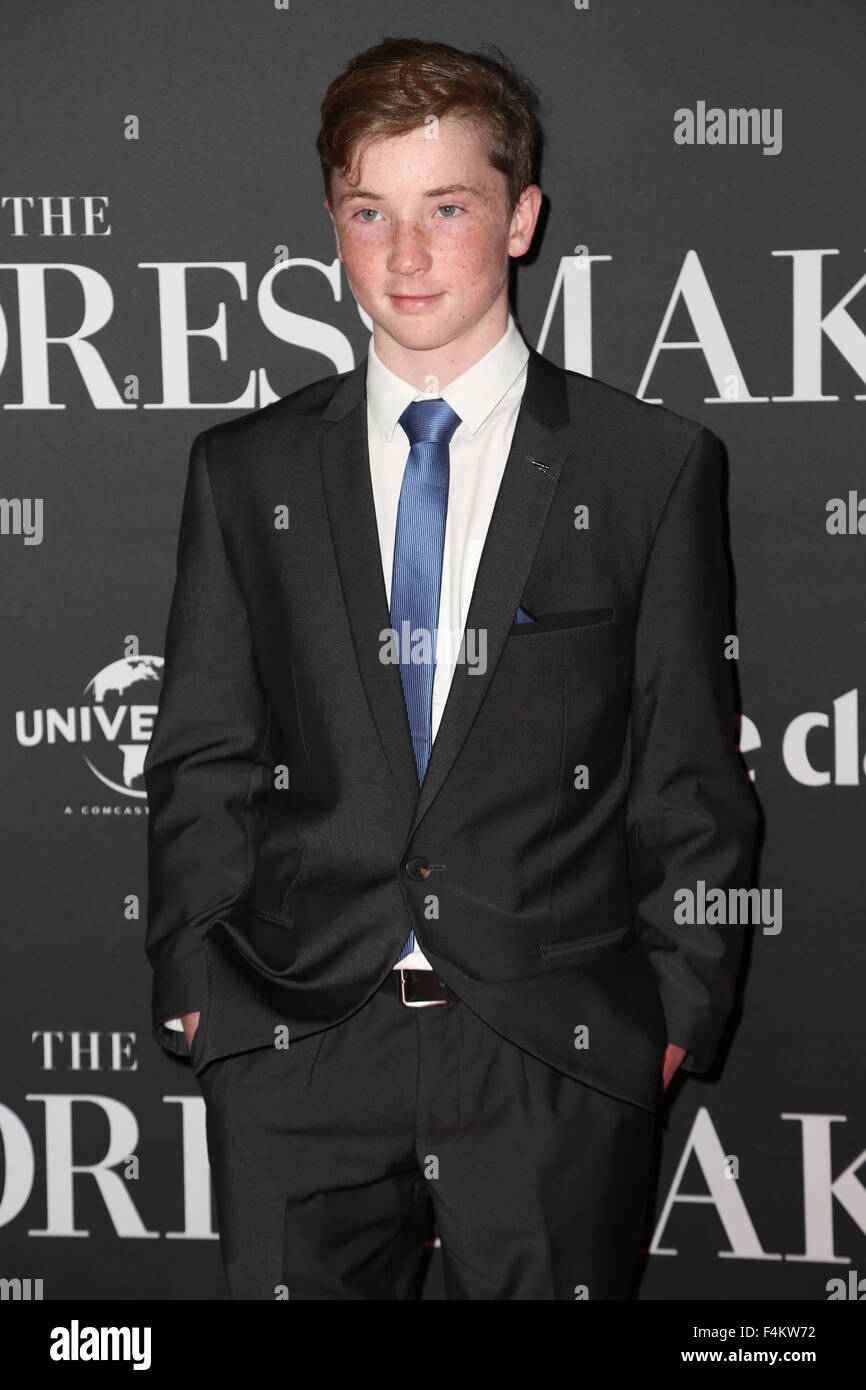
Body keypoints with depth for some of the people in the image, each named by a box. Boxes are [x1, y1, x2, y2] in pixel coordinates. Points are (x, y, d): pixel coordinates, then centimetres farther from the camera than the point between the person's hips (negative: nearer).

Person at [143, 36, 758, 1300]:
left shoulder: (653, 467, 3)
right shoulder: (246, 471, 8)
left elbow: (692, 779, 3)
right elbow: (202, 761, 9)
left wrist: (679, 1007, -2)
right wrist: (196, 985, 1)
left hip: (557, 1053, -1)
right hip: (294, 1047, 2)